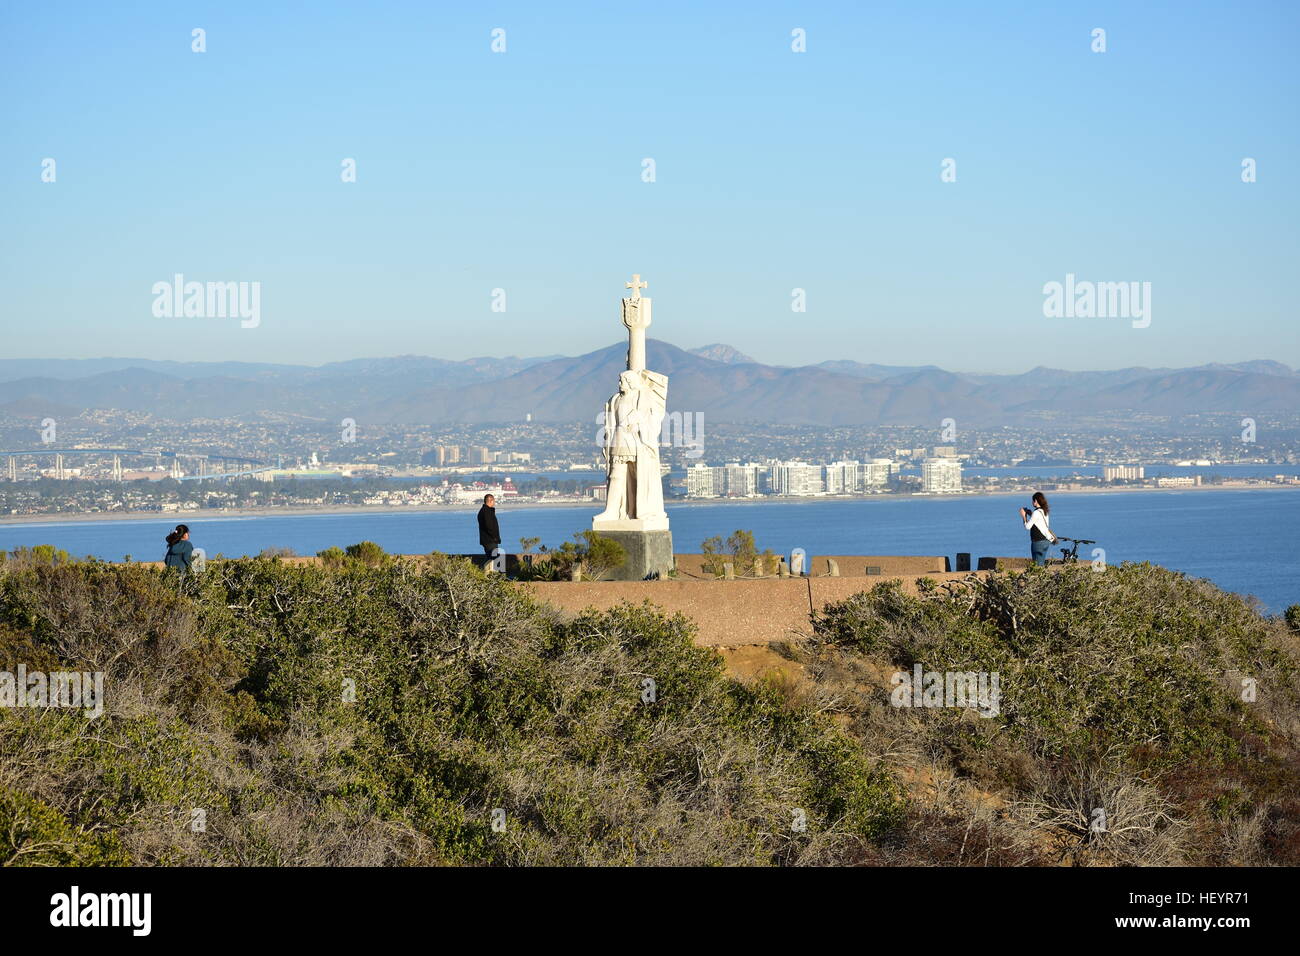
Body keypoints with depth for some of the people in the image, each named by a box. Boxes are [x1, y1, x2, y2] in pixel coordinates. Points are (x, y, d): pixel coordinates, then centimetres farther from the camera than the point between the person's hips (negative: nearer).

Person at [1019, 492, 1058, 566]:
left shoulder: (1036, 512, -17)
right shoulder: (1045, 511, 9)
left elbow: (1027, 527, -14)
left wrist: (1023, 516, -2)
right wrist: (1031, 514, 19)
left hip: (1038, 542, -9)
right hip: (1046, 541, 9)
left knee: (1038, 566, -5)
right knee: (1042, 565, 14)